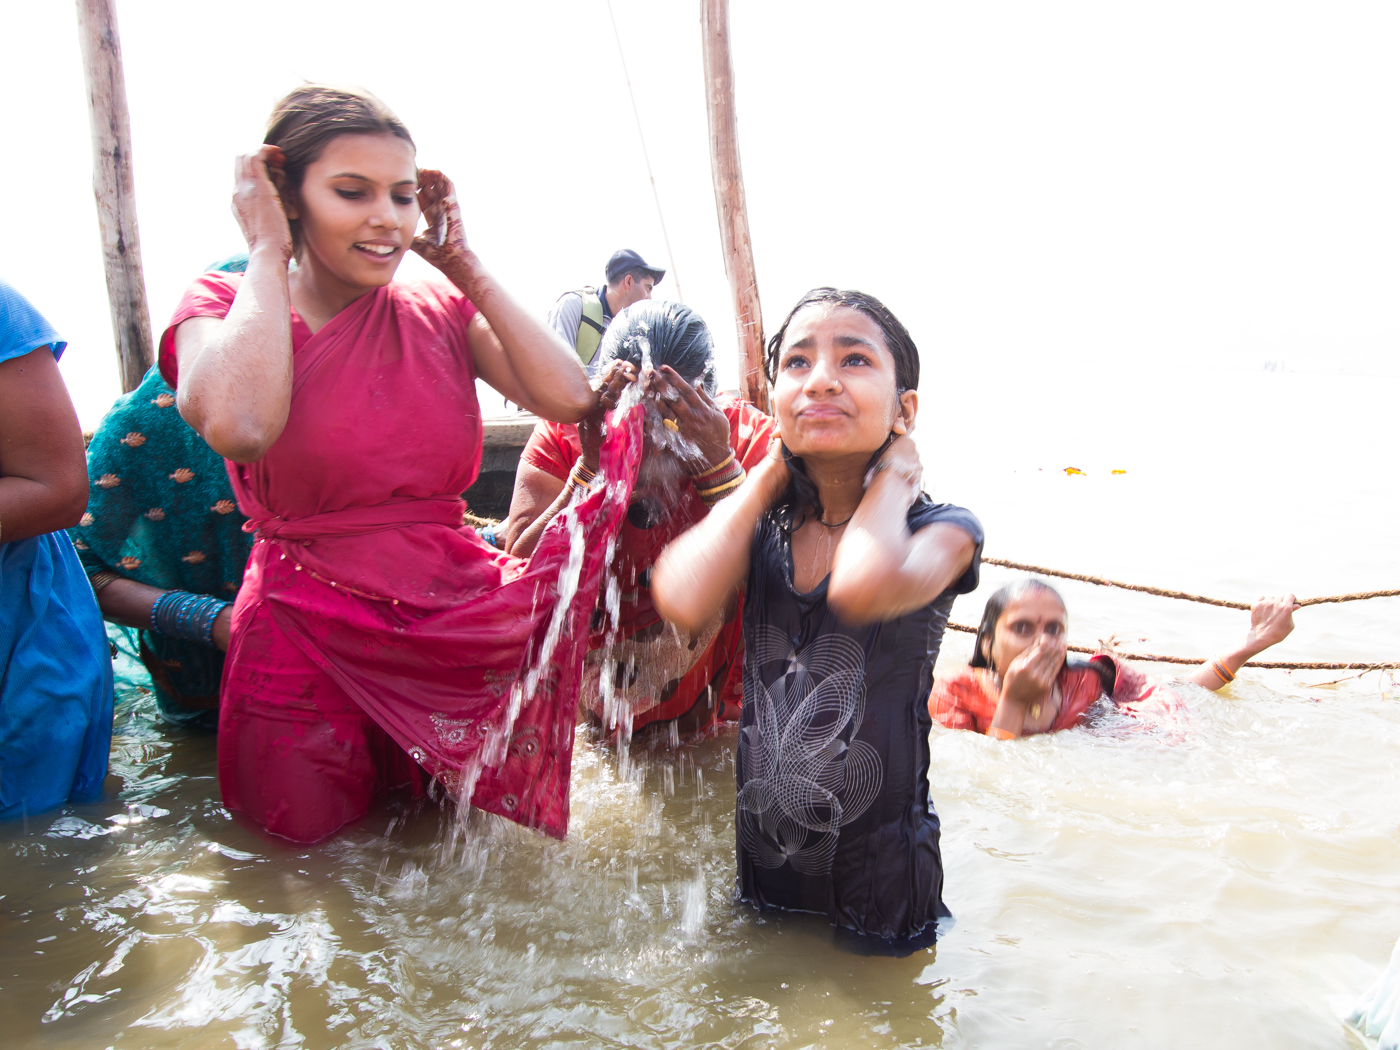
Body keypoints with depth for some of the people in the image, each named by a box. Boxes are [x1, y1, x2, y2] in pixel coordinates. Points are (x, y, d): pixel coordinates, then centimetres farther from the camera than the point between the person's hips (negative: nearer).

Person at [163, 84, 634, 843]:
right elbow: (238, 427, -29)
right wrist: (268, 255, -15)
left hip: (460, 625, 3)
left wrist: (464, 266, -5)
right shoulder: (225, 306, -5)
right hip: (309, 643, -2)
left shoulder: (439, 310, 3)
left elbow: (570, 398, -12)